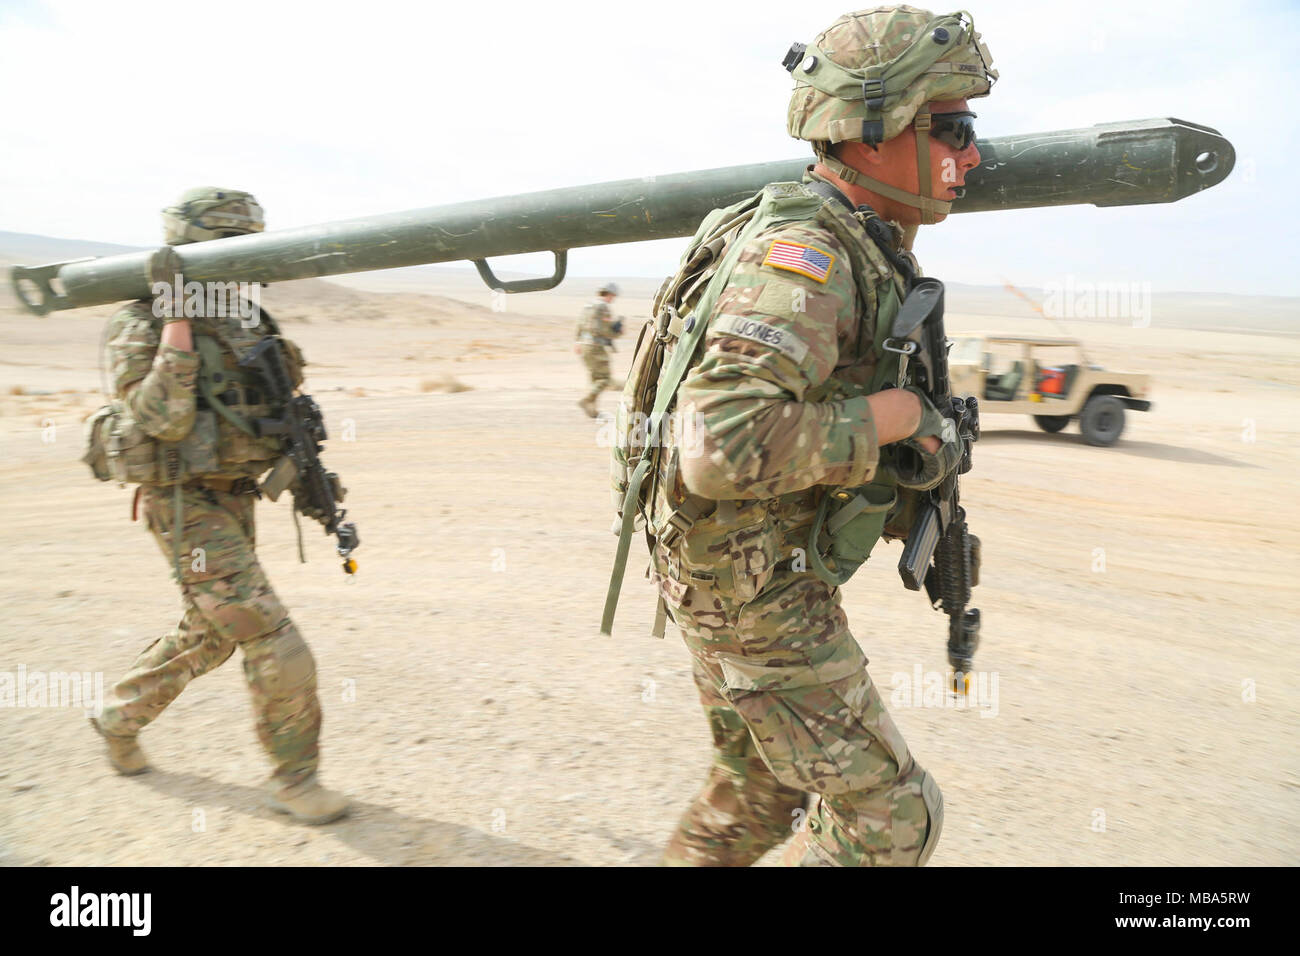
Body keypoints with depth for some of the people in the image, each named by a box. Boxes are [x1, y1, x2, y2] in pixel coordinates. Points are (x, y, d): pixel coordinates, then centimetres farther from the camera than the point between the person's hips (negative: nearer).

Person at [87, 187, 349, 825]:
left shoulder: (244, 320, 8)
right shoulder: (141, 328, -13)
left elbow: (274, 408, 15)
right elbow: (162, 421, -24)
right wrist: (177, 326, -26)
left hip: (234, 498, 8)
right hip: (186, 506, -8)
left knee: (209, 635, 20)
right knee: (274, 645, -10)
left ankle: (121, 718, 43)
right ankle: (292, 779, 6)